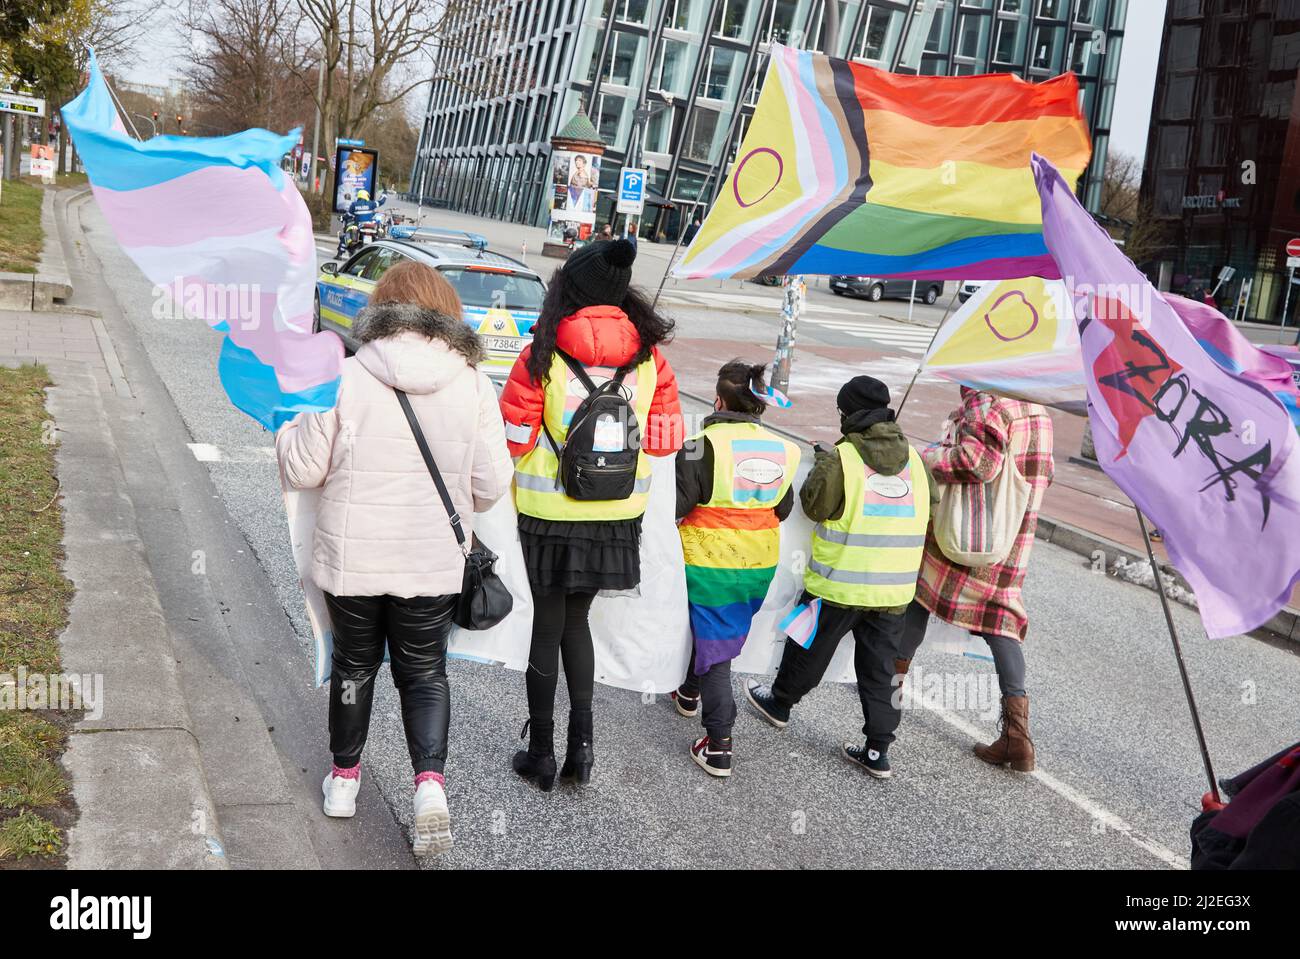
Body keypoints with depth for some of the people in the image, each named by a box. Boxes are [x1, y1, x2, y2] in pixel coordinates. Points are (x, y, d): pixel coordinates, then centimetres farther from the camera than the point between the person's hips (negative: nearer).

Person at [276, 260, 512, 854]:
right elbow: (491, 485, -4)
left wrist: (287, 427, 14)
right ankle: (430, 781, -1)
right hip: (433, 564, 1)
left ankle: (344, 775, 35)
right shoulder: (472, 384, -8)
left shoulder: (346, 376, -13)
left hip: (351, 559, 0)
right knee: (424, 672, 16)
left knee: (354, 664, 20)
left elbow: (304, 470, -6)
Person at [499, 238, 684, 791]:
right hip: (617, 515, 3)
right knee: (577, 620, 20)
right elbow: (666, 440, 1)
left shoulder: (543, 355, -13)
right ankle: (580, 741, 15)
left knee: (548, 623, 11)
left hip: (550, 515, -3)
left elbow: (514, 439, -12)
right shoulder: (649, 356, -4)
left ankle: (541, 751, 21)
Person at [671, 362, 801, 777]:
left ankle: (718, 745, 3)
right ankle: (690, 693, 49)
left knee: (714, 644, 4)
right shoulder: (782, 450, -2)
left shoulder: (703, 447, -19)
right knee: (728, 632, 25)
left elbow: (675, 507, -18)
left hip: (710, 565, -5)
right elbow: (783, 509, 8)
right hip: (761, 564, 6)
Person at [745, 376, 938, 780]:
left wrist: (822, 463, 5)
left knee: (809, 648, 19)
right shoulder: (913, 458, 1)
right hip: (894, 588, 4)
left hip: (838, 584, -4)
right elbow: (930, 505, 10)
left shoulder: (840, 458, -15)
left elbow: (813, 505, -9)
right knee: (879, 666, 12)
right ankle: (877, 750, 14)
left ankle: (780, 702, 41)